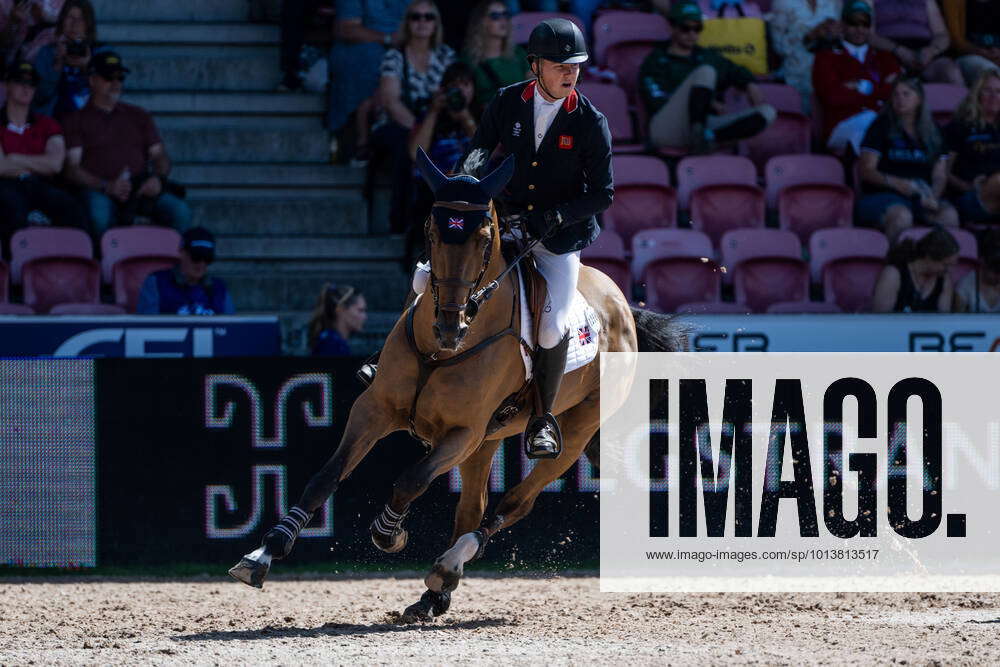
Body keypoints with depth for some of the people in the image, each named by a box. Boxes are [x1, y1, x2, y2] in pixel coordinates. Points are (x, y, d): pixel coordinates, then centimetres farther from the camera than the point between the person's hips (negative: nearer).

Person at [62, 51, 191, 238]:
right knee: (99, 214, -41)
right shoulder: (77, 120, 14)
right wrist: (107, 186, -15)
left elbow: (159, 156, 21)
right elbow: (72, 169, 2)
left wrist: (157, 179, -4)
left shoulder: (139, 116, 27)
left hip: (141, 188, 3)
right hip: (98, 191, -3)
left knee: (180, 210, -27)